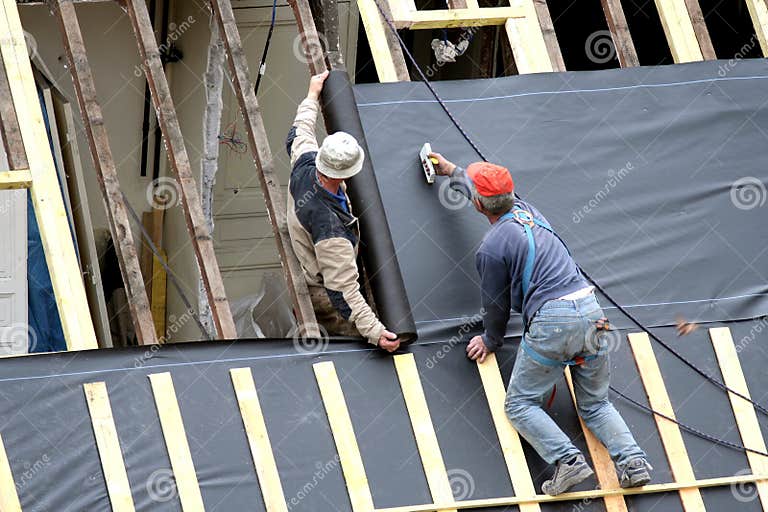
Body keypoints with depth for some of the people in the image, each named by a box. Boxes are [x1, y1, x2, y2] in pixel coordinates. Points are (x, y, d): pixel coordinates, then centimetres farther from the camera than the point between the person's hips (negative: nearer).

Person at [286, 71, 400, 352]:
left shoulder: (305, 165, -19)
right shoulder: (330, 225, -40)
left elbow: (298, 136, 8)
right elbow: (342, 291, -38)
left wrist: (313, 95, 21)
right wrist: (375, 332, -38)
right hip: (320, 291, -9)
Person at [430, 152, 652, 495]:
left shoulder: (491, 248, -5)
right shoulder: (524, 209, 16)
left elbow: (497, 304, 7)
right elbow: (500, 192, 40)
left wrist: (491, 341, 28)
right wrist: (453, 171, 56)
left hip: (551, 322, -7)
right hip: (590, 311, 7)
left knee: (520, 404, 6)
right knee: (595, 404, 17)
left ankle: (568, 460, -16)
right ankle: (632, 461, -7)